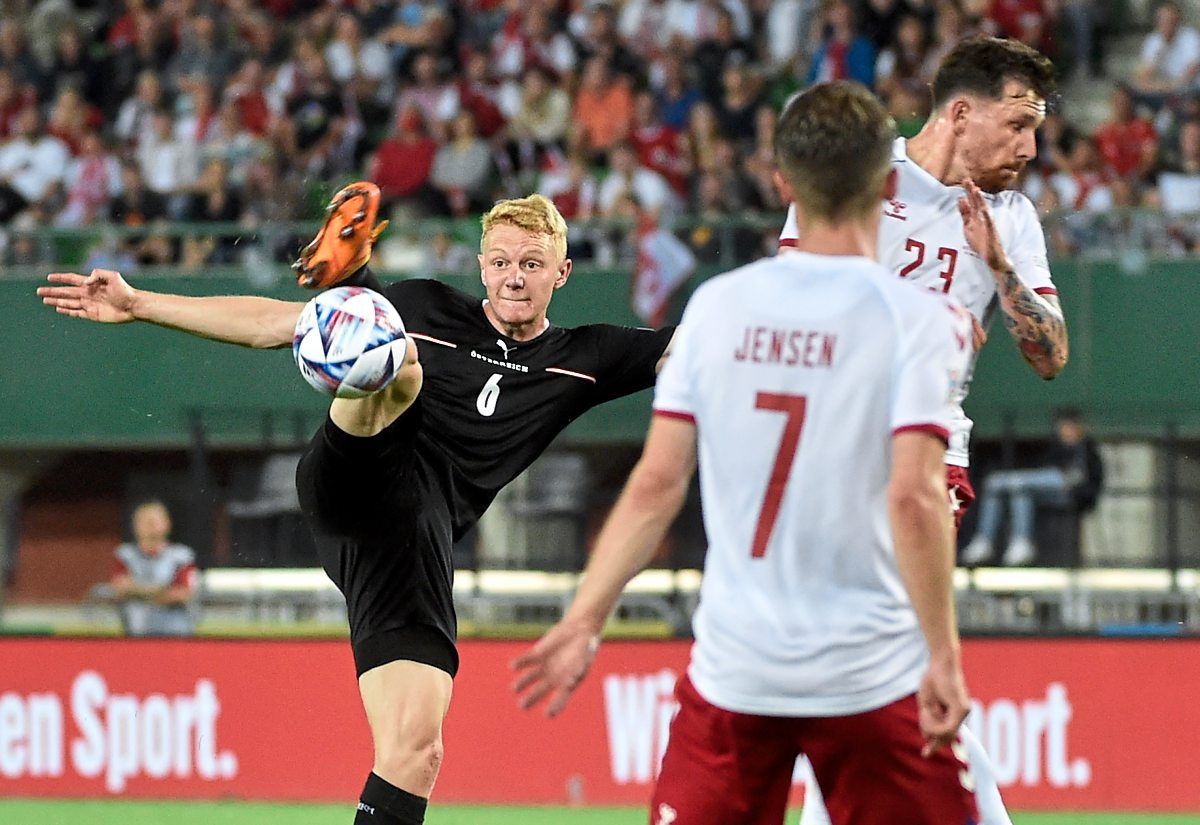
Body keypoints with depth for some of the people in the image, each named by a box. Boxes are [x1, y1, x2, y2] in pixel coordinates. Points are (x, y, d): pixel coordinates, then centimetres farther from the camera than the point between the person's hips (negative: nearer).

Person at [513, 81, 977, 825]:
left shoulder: (718, 306, 3)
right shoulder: (918, 319, -8)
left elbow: (658, 483, 1)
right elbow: (913, 498, -17)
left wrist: (586, 620, 6)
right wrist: (943, 655, -14)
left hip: (733, 672, 3)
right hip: (874, 672, -3)